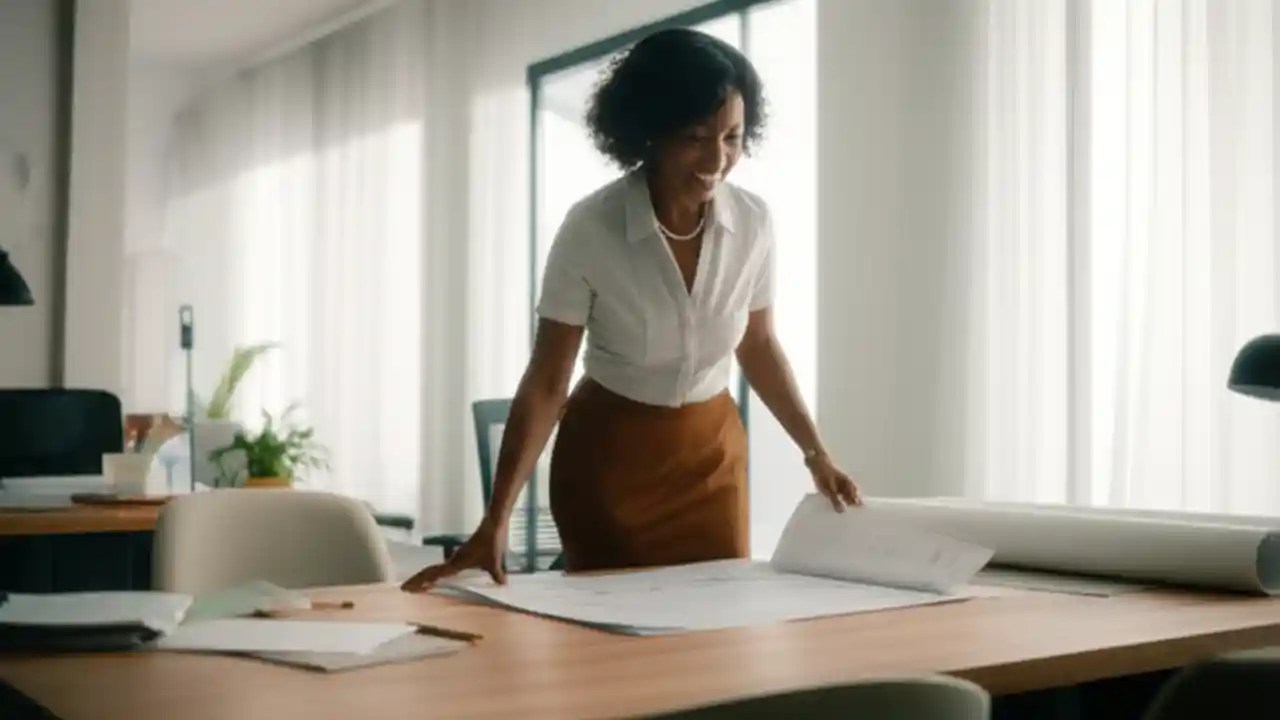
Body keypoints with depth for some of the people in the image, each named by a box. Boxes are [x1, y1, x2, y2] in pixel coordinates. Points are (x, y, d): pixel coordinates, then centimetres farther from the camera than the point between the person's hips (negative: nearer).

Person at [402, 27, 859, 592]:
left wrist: (816, 453, 1)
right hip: (609, 456, -3)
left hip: (712, 452, 3)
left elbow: (758, 345, 6)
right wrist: (496, 518, -25)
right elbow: (545, 382, -18)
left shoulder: (752, 222, -11)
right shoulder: (590, 229, -21)